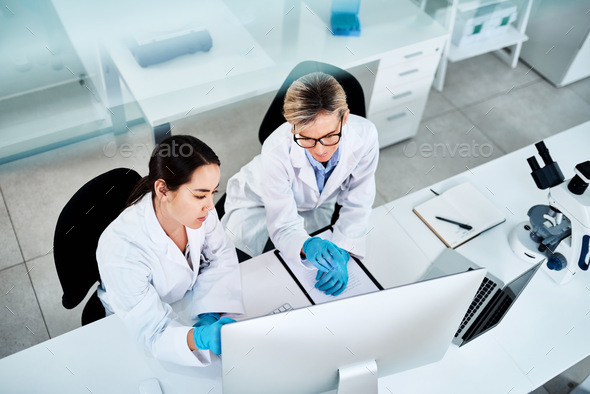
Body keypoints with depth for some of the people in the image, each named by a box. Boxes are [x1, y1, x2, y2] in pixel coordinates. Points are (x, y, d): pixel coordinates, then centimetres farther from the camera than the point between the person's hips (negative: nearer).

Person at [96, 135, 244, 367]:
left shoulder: (197, 207, -25)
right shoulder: (120, 250, -37)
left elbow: (220, 256, -10)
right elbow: (155, 333, -32)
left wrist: (210, 313, -25)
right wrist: (200, 338, -51)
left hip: (189, 299, 5)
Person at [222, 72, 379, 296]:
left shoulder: (364, 135, -33)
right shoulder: (276, 151, -40)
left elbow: (356, 207, -20)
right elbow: (284, 226, -33)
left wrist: (341, 254, -36)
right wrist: (307, 247, -57)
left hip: (315, 209, 3)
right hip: (258, 206, -2)